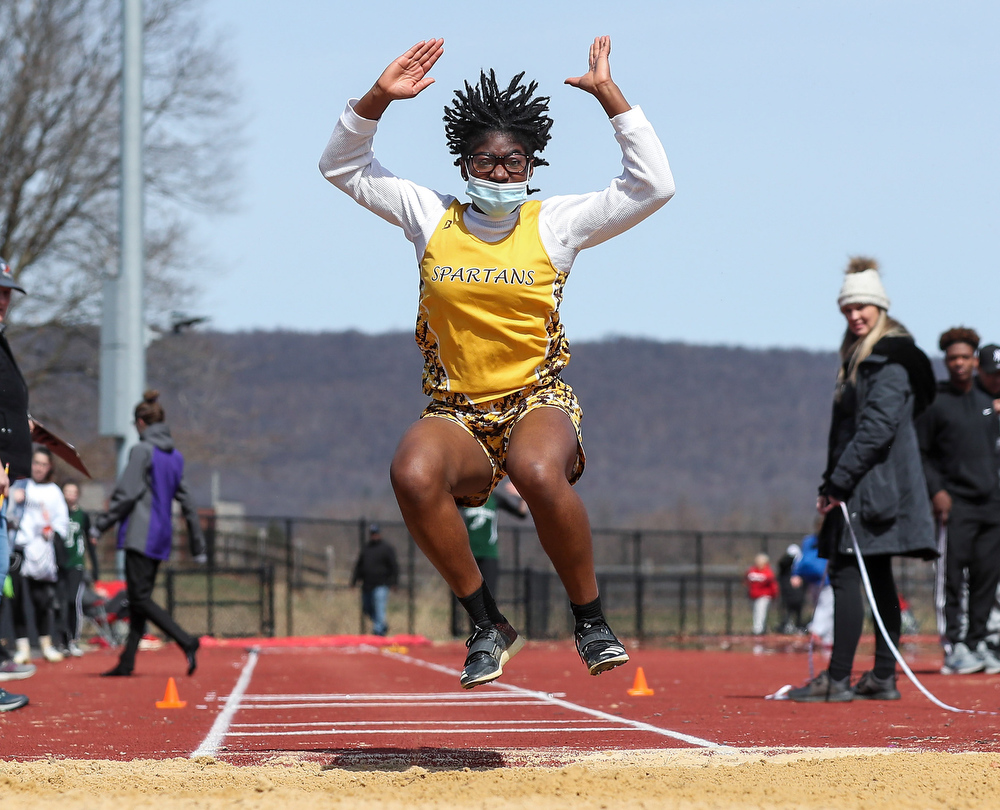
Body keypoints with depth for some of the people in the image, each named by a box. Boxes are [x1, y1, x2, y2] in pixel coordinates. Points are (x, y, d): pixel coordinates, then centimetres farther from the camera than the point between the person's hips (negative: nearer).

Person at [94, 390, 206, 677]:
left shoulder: (142, 451, -9)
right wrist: (198, 545, 19)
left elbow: (126, 493, -14)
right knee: (139, 599, 10)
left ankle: (186, 641, -23)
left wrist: (101, 524, -7)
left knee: (139, 598, -9)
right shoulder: (175, 456, 13)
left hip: (141, 534, -8)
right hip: (162, 537, 8)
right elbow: (186, 501, 16)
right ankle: (127, 662, 9)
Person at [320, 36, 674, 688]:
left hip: (537, 400, -2)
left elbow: (653, 185, -1)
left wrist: (609, 95, -4)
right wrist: (379, 97, -1)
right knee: (413, 474, -34)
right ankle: (488, 625, -16)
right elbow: (342, 166, 14)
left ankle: (592, 621, -14)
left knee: (541, 474, -38)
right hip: (456, 414, 2)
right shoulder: (432, 217, 10)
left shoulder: (556, 223, 5)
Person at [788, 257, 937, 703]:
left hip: (874, 484, -10)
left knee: (845, 574, -12)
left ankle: (838, 678, -13)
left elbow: (877, 427, -20)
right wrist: (832, 484, 13)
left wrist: (838, 482, -21)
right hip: (861, 485, 10)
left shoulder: (890, 360, -12)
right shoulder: (861, 357, 19)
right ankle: (883, 677, 12)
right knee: (877, 578, 10)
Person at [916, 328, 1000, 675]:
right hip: (955, 502, -5)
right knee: (953, 575, -9)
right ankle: (953, 645, -7)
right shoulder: (935, 403, 0)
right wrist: (935, 490, -12)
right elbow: (920, 453, -1)